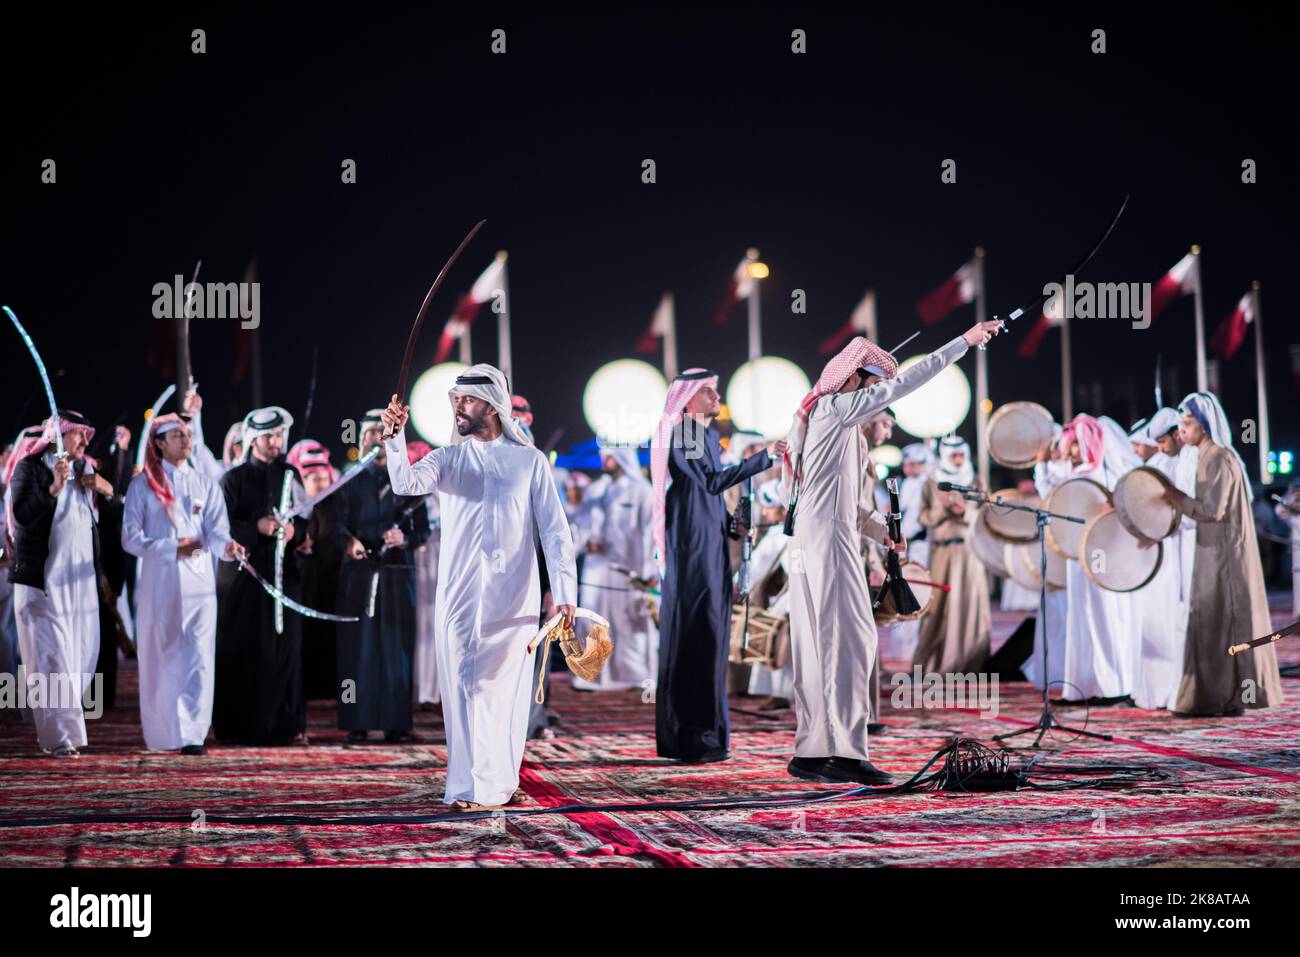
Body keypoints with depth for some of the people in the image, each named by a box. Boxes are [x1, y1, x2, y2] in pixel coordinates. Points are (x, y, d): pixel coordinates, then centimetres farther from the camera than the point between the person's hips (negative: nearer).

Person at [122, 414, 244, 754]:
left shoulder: (205, 484, 11)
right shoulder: (143, 485, 4)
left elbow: (216, 530, 1)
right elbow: (130, 537, -2)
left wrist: (227, 546, -21)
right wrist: (172, 548, -14)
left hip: (198, 580, 1)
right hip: (159, 582, -1)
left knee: (198, 657, -8)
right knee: (162, 658, 3)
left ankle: (193, 734, -9)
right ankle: (164, 733, 14)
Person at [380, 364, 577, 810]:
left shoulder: (530, 461, 6)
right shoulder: (447, 458, 9)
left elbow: (555, 531, 3)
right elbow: (407, 482, -12)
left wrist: (565, 593, -5)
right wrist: (395, 436, -30)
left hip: (515, 598, 0)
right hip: (461, 595, 0)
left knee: (508, 689, 5)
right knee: (467, 688, -4)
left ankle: (501, 783, 17)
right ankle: (470, 786, -3)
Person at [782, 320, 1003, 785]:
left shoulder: (821, 415, 21)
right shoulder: (835, 407, -7)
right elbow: (906, 382, -11)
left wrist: (877, 530, 19)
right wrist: (964, 342, -8)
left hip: (812, 547, 10)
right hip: (828, 543, -10)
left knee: (820, 648, 8)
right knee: (849, 642, -11)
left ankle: (812, 753, 10)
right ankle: (847, 752, -13)